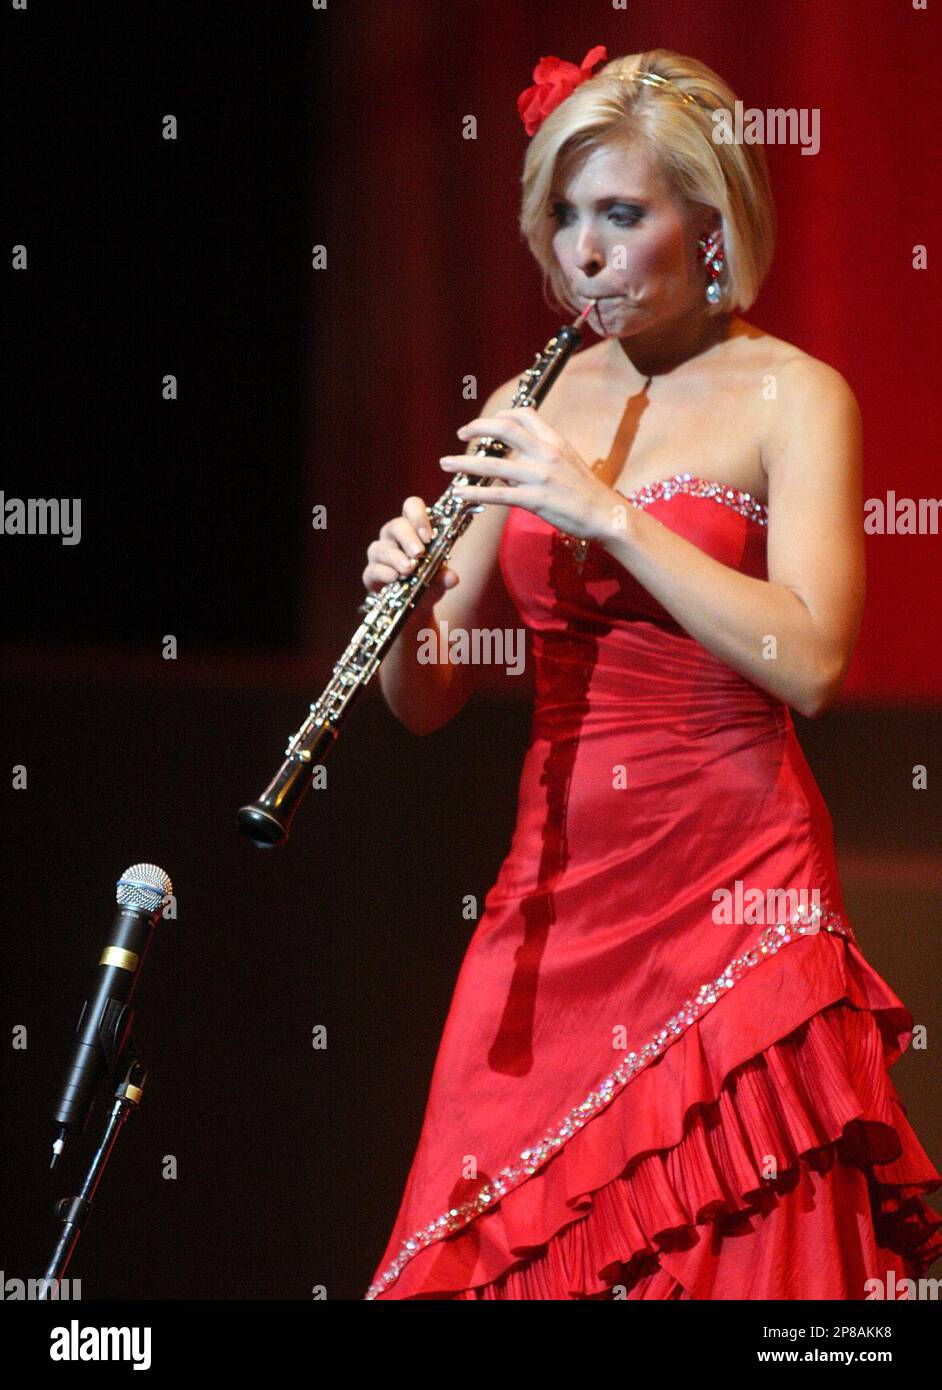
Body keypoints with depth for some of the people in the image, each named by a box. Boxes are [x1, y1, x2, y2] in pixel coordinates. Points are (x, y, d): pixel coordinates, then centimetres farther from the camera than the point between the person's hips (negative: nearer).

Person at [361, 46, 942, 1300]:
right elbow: (429, 703, 12)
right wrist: (407, 600, -10)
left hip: (732, 896, -4)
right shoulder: (532, 412, 12)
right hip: (553, 890, 4)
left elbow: (810, 663, -16)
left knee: (726, 1248, -7)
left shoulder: (792, 397, -2)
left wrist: (608, 510, -19)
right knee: (513, 1241, 0)